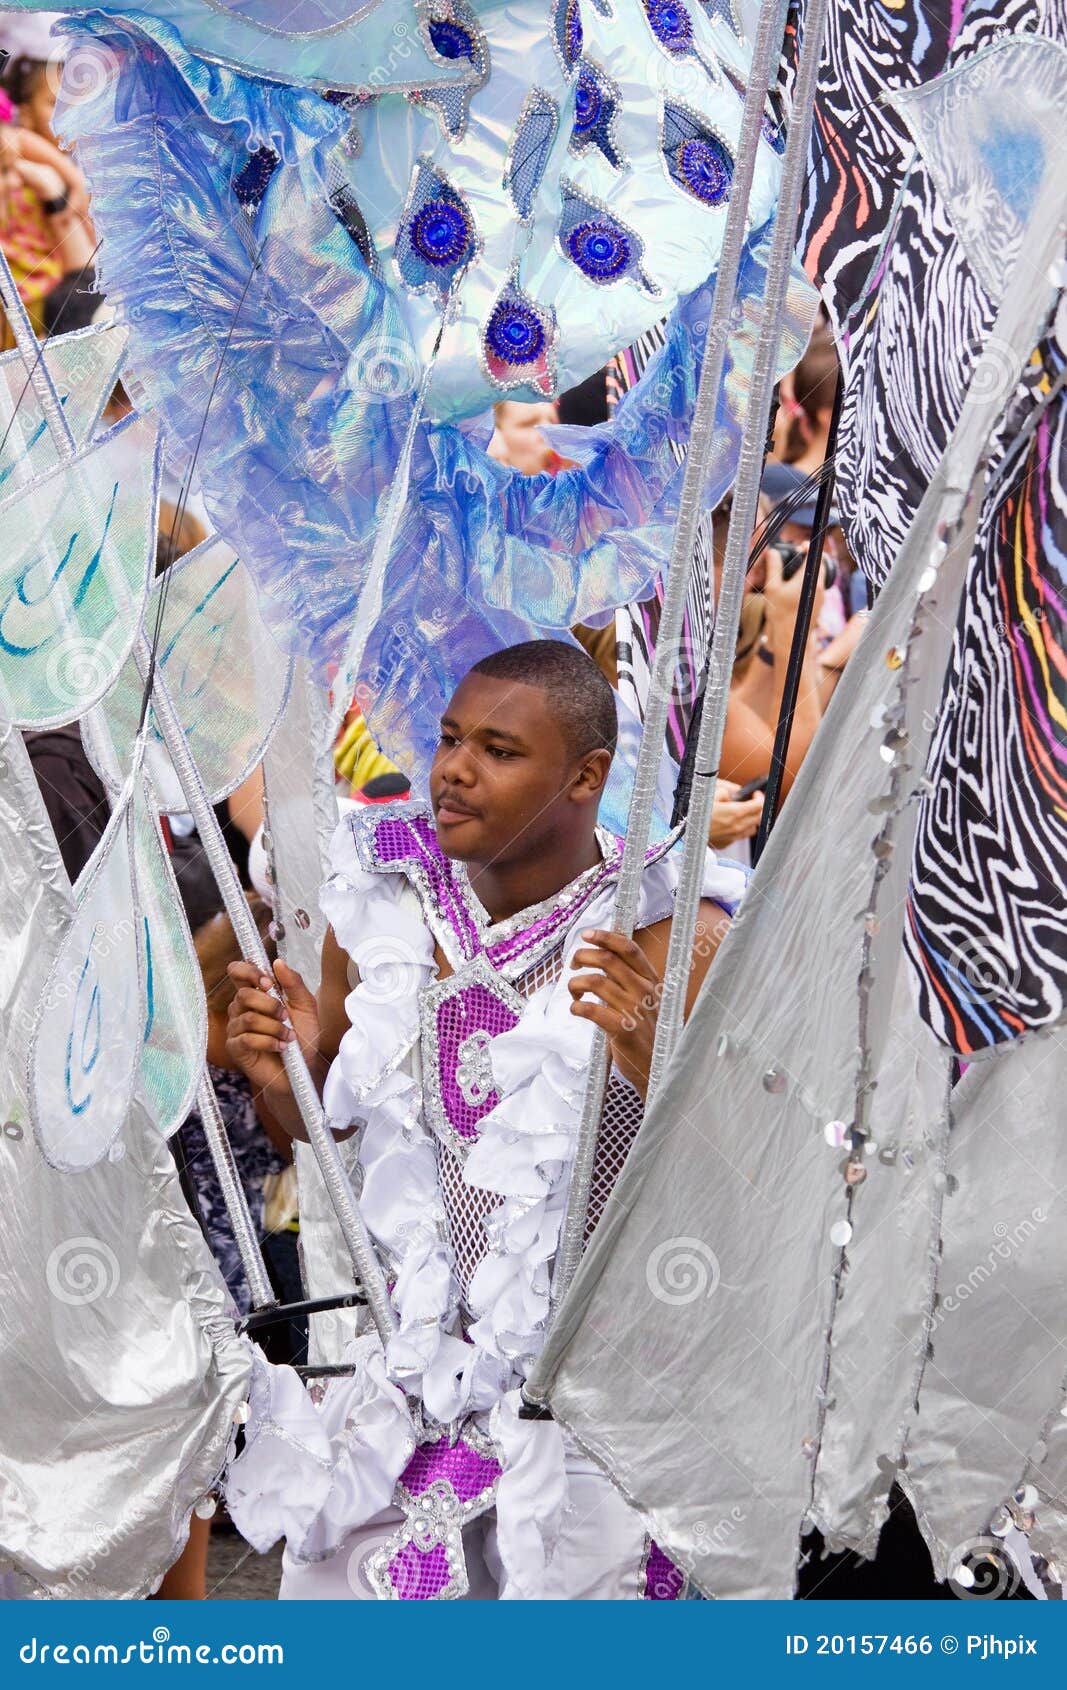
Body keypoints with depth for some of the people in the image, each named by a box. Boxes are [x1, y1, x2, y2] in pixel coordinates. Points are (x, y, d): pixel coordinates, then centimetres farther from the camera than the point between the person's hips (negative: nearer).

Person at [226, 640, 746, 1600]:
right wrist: (280, 1074, -9)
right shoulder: (382, 900, 0)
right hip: (403, 1364, 4)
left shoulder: (669, 938, -13)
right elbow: (322, 1120, 13)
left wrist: (651, 1058, -34)